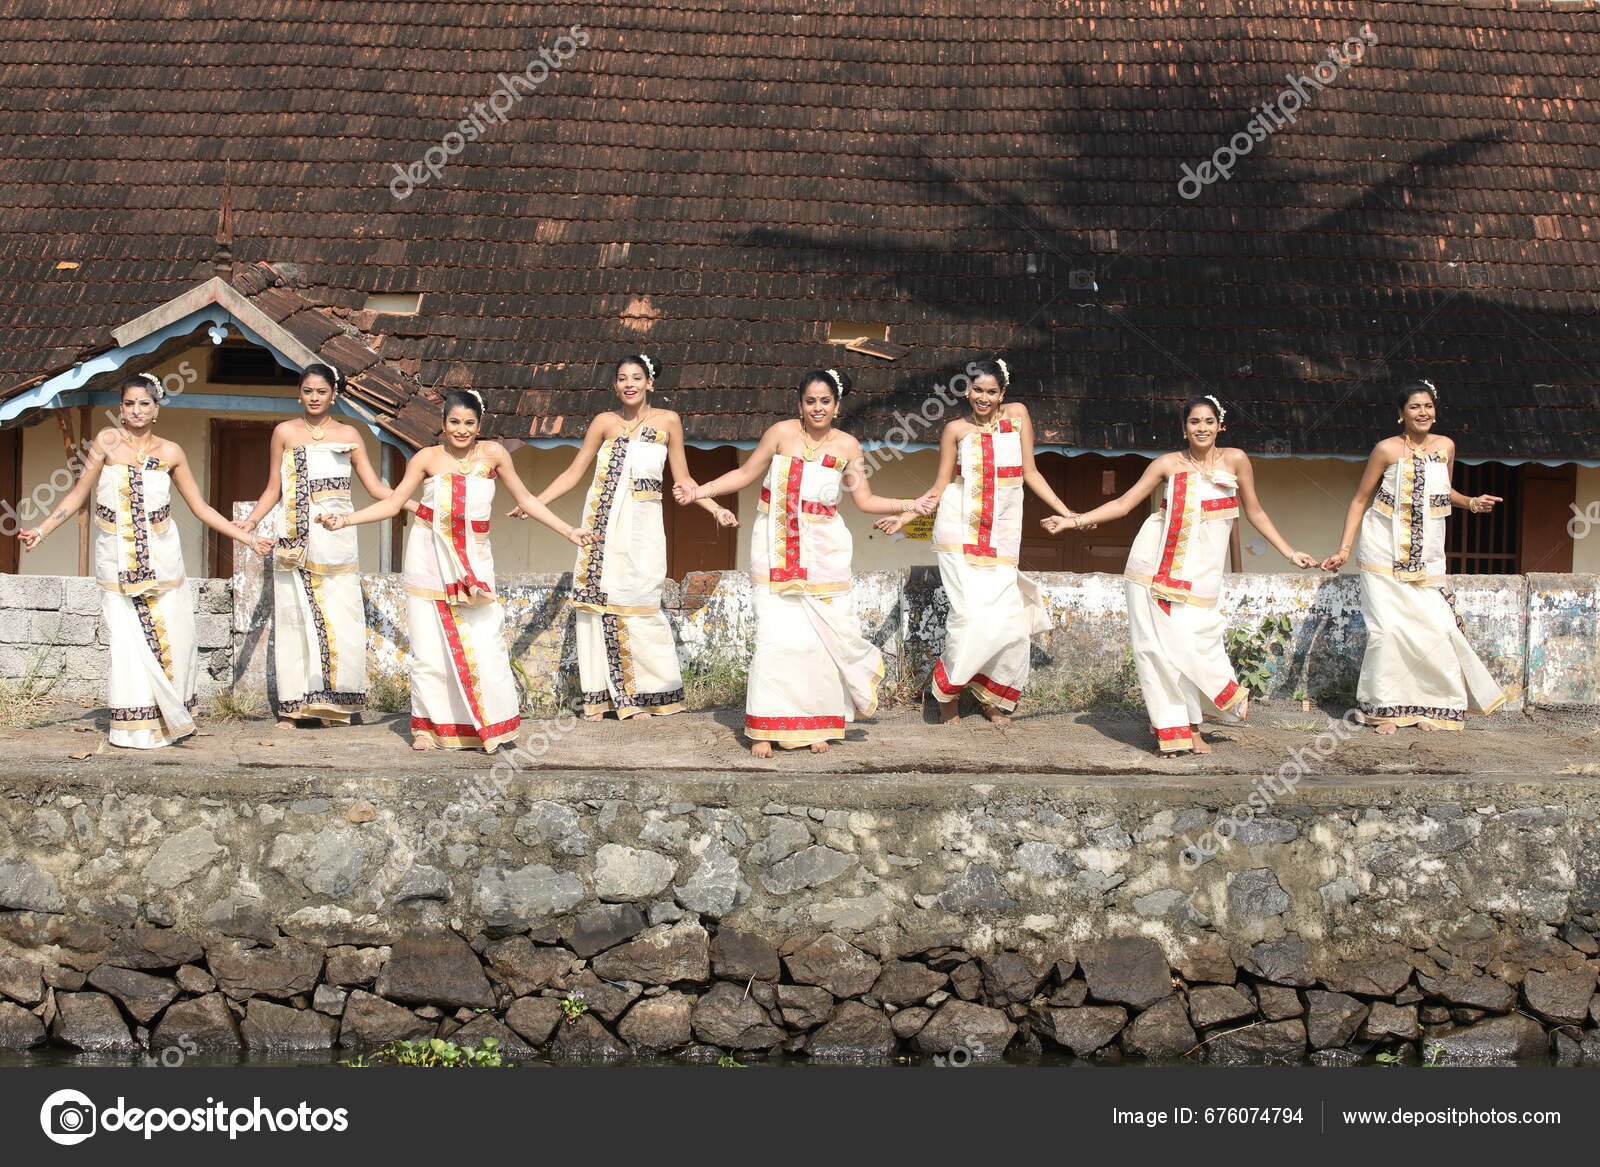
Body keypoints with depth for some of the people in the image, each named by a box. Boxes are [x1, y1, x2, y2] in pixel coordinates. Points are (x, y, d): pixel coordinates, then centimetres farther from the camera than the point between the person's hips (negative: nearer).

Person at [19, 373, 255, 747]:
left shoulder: (170, 452, 5)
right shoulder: (108, 441, -1)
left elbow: (200, 507, 9)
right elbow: (79, 492, 2)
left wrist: (247, 538, 7)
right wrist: (41, 530, -6)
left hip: (161, 557, 2)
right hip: (117, 557, -2)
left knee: (171, 636, 0)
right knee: (128, 639, -4)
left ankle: (173, 718, 15)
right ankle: (137, 725, 3)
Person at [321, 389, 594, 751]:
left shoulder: (493, 454, 1)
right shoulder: (427, 458, 0)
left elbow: (525, 498, 9)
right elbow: (393, 503, 3)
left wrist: (568, 531, 8)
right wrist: (345, 520, -7)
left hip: (473, 561, 0)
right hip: (429, 558, 0)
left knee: (483, 645, -9)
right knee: (429, 646, 2)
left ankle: (490, 726, 5)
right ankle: (428, 725, 14)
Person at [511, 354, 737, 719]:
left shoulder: (667, 421, 5)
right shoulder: (605, 422, 7)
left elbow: (682, 478, 10)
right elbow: (573, 472, 9)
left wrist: (716, 509, 1)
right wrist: (533, 503, 2)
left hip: (641, 524, -1)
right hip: (603, 522, 2)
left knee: (637, 604, -8)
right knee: (599, 600, -2)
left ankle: (648, 693, 3)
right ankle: (602, 694, 4)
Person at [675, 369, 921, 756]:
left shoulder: (847, 446, 6)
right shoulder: (782, 433, 1)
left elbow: (865, 500, 12)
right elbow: (746, 474, 7)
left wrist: (909, 505, 3)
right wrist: (698, 491, 1)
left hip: (823, 550, 2)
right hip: (777, 547, -1)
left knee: (826, 635, -4)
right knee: (775, 634, -9)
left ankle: (817, 724, 11)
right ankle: (764, 728, -1)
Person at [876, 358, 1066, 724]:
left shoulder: (1017, 414, 9)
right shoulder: (956, 429, 5)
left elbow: (1030, 472, 11)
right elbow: (941, 486, 8)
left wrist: (1067, 513, 7)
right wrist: (905, 515, -3)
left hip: (1001, 535, 2)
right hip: (960, 531, -2)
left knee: (1010, 622, -5)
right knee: (972, 614, -14)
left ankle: (991, 697, 16)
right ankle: (947, 691, 6)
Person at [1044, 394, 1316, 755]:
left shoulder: (1235, 460, 3)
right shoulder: (1169, 464, 4)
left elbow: (1255, 512, 12)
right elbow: (1124, 503, 6)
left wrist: (1290, 553, 11)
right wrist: (1074, 520, -2)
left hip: (1199, 570, -1)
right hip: (1155, 562, 1)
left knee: (1193, 642, -10)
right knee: (1157, 645, -4)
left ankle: (1192, 727, 10)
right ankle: (1169, 729, 6)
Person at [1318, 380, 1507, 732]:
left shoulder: (1445, 446, 6)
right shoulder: (1387, 449, -6)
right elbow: (1360, 500, -1)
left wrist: (1472, 503, 3)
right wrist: (1344, 549, -6)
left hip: (1426, 558, 4)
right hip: (1384, 555, -3)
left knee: (1435, 627, -5)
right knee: (1388, 628, -8)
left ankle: (1430, 706, 11)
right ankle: (1385, 709, 3)